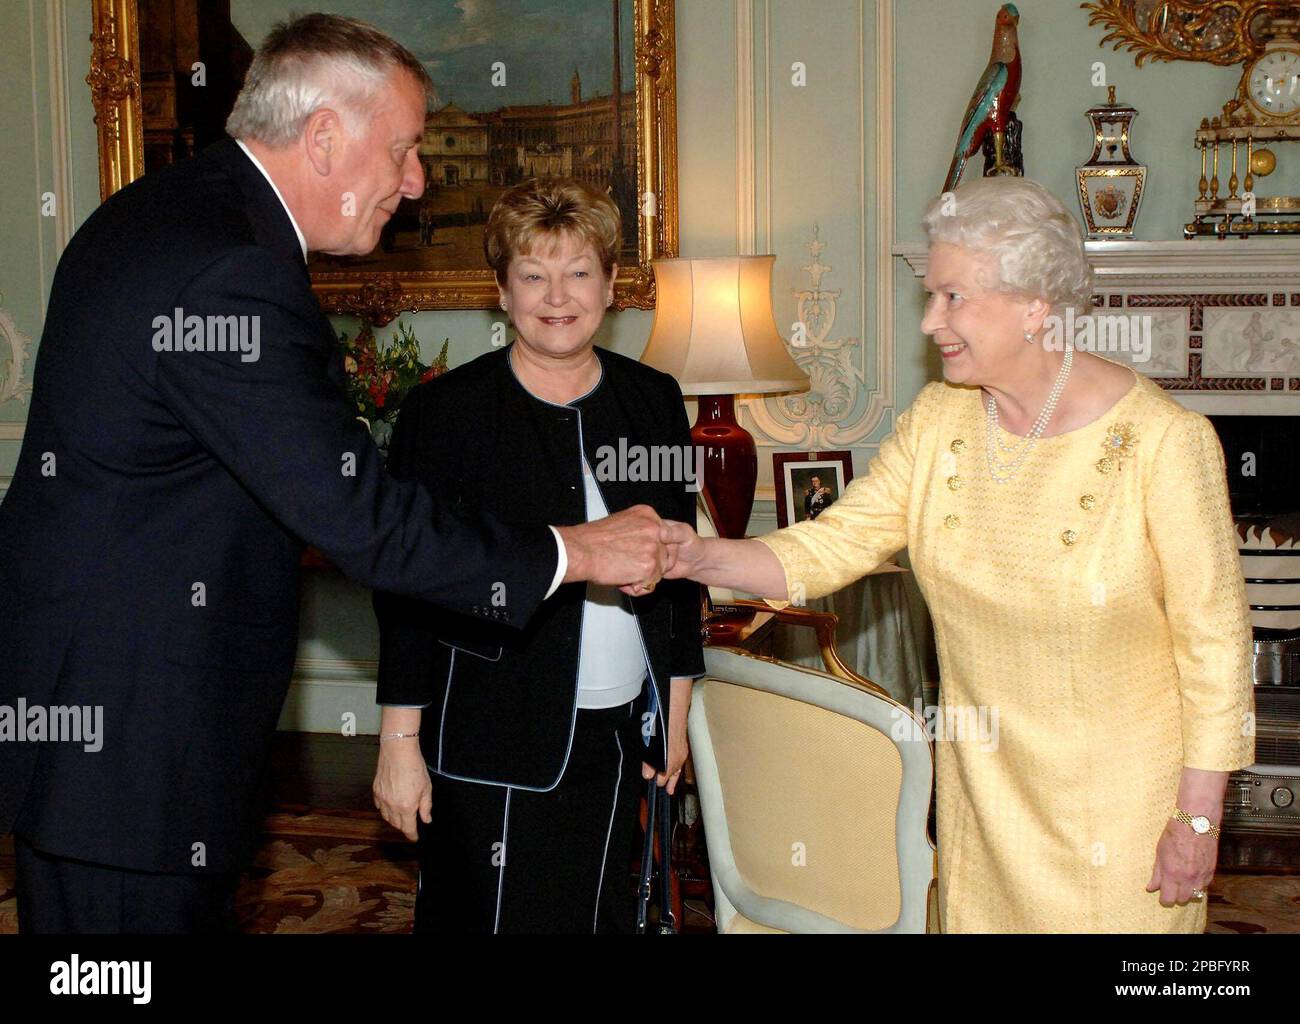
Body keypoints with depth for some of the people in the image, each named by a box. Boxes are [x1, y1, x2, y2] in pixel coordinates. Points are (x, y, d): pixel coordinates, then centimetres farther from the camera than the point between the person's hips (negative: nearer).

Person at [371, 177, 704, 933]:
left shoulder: (653, 402, 7)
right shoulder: (448, 410, -6)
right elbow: (405, 586, -6)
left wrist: (677, 709, 14)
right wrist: (400, 740, -8)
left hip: (619, 730, 4)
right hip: (492, 740, -4)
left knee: (605, 915, 10)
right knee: (496, 915, -2)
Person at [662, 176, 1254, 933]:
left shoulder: (1163, 440, -19)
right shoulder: (938, 420, -3)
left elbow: (1214, 641, -14)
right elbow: (831, 547, -4)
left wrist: (1199, 817, -11)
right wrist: (700, 557, -21)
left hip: (1120, 805, -4)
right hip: (984, 788, 5)